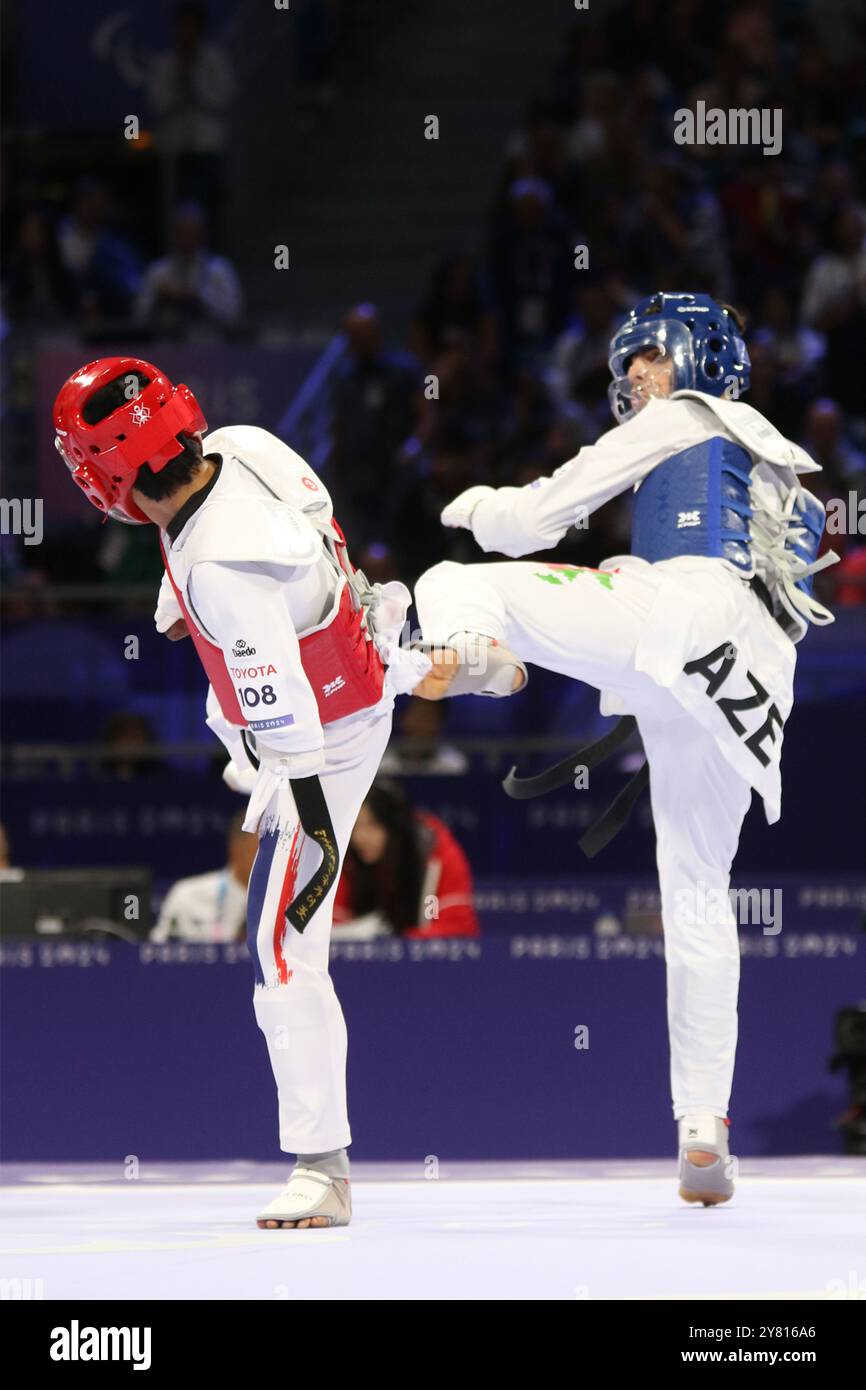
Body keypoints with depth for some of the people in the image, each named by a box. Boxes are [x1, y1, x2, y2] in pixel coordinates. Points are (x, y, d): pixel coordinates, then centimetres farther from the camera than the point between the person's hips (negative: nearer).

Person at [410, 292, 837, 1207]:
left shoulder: (683, 420, 16)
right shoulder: (773, 462, 38)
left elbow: (541, 515, 14)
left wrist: (479, 506, 32)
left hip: (684, 613, -7)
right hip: (749, 686, 7)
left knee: (452, 583, -4)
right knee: (698, 894, 10)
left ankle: (472, 653, -44)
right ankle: (704, 1130, 5)